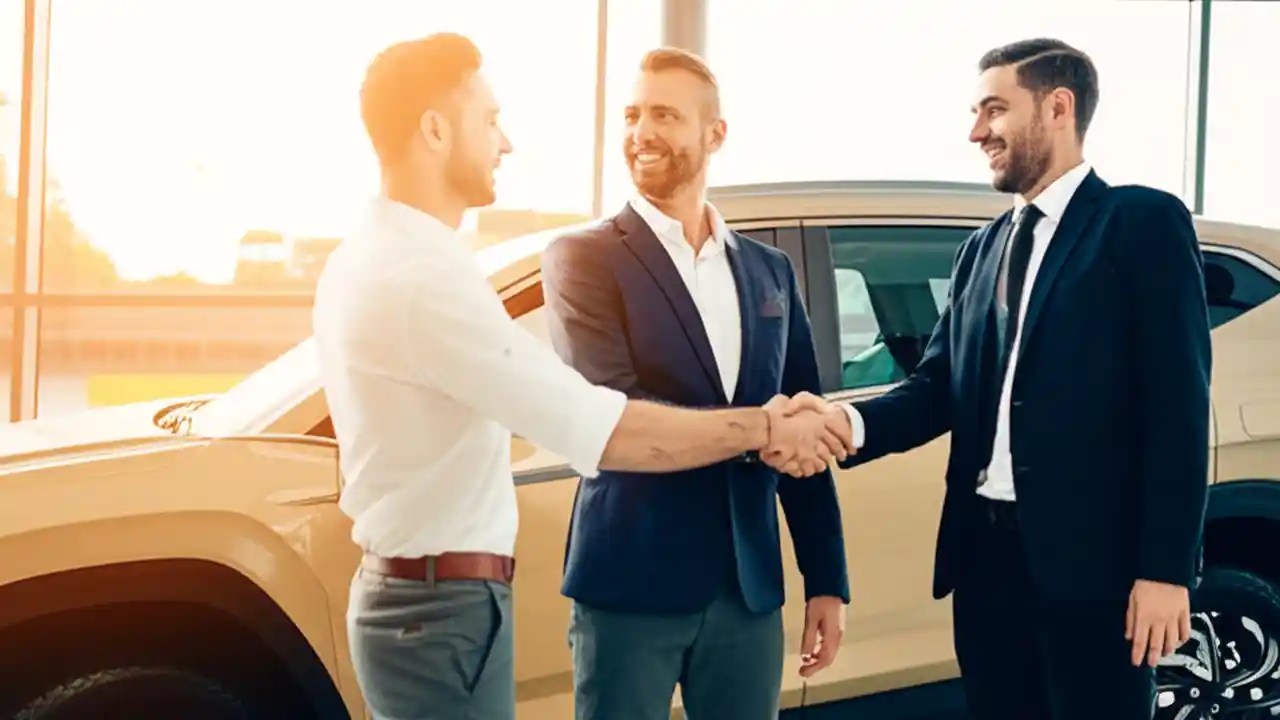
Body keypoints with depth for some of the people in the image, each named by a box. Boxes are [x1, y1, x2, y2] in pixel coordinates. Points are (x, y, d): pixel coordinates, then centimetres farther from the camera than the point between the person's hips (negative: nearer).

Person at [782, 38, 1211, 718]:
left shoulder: (1143, 223, -2)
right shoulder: (982, 248, 19)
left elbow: (1177, 405, -9)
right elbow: (938, 387, 10)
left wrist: (1165, 567, -15)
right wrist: (849, 422, -12)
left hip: (1091, 557, -6)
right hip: (986, 551, 6)